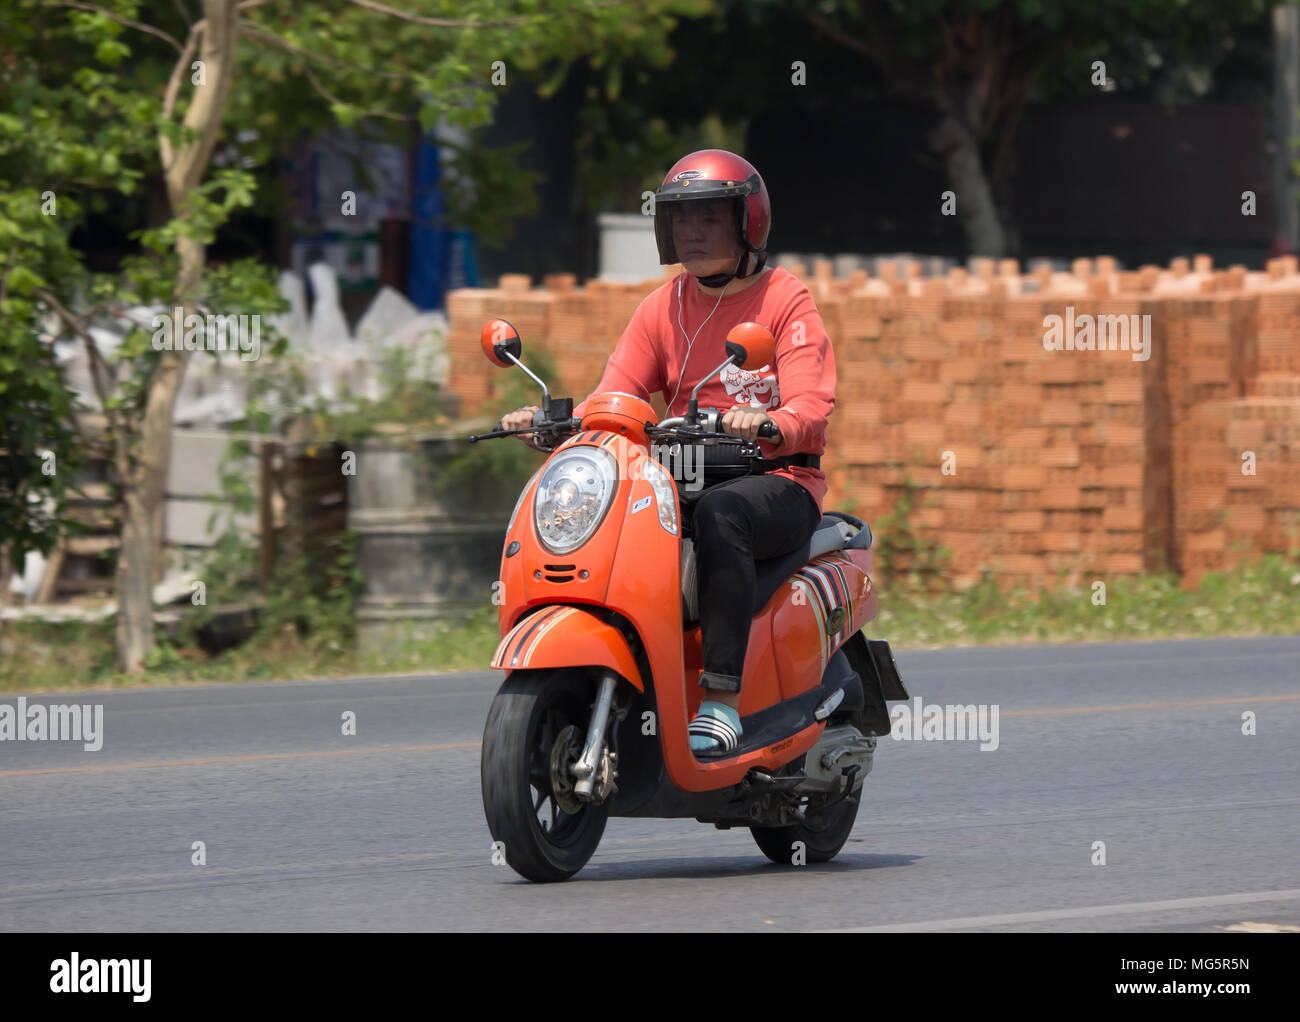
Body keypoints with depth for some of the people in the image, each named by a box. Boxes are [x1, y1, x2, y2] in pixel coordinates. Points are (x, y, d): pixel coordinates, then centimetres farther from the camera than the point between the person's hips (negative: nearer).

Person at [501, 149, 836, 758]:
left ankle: (722, 702, -41)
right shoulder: (664, 308, 16)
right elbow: (614, 397, 9)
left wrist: (768, 423, -35)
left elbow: (812, 407, -12)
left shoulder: (785, 299, 0)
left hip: (779, 483, -5)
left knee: (718, 513, -39)